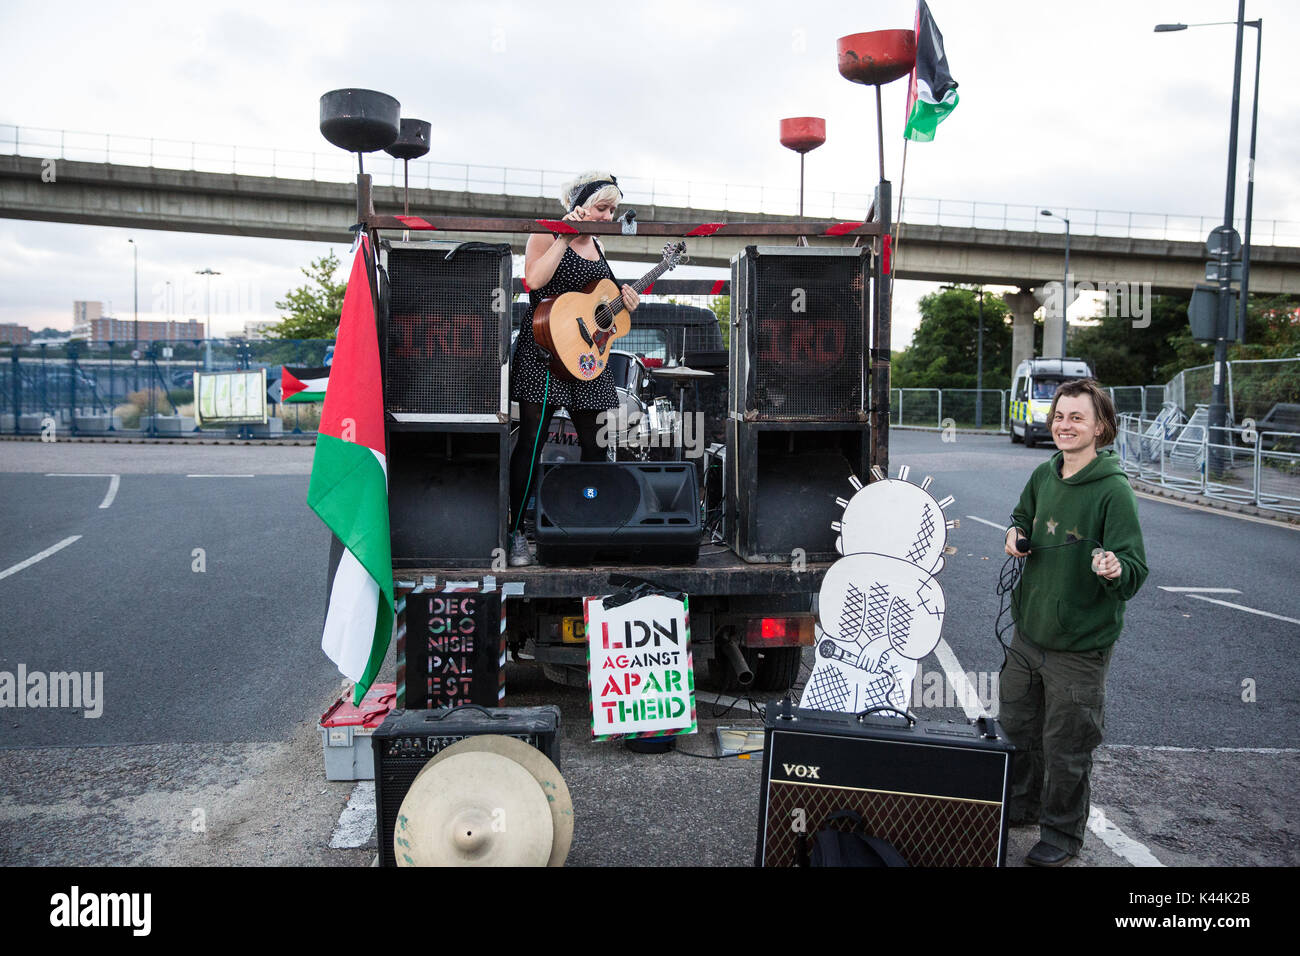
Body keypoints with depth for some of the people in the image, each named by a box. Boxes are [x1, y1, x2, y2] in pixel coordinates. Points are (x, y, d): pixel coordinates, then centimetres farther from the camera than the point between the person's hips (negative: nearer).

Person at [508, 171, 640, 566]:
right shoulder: (545, 236, -1)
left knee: (596, 444, 5)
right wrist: (565, 235, -17)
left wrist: (622, 300, 8)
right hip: (543, 353, -7)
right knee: (531, 441, -7)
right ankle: (516, 533, -1)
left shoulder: (595, 246, 19)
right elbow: (535, 281, -19)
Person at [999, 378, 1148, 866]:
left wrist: (1115, 570, -41)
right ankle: (1021, 806, 44)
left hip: (1080, 646, -6)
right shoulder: (1044, 476, 1)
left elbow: (1135, 569, -19)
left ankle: (1062, 834, 29)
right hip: (1027, 633, 6)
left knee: (1065, 747, 7)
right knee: (1015, 727, 21)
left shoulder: (1113, 490, -18)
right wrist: (1016, 532, 1)